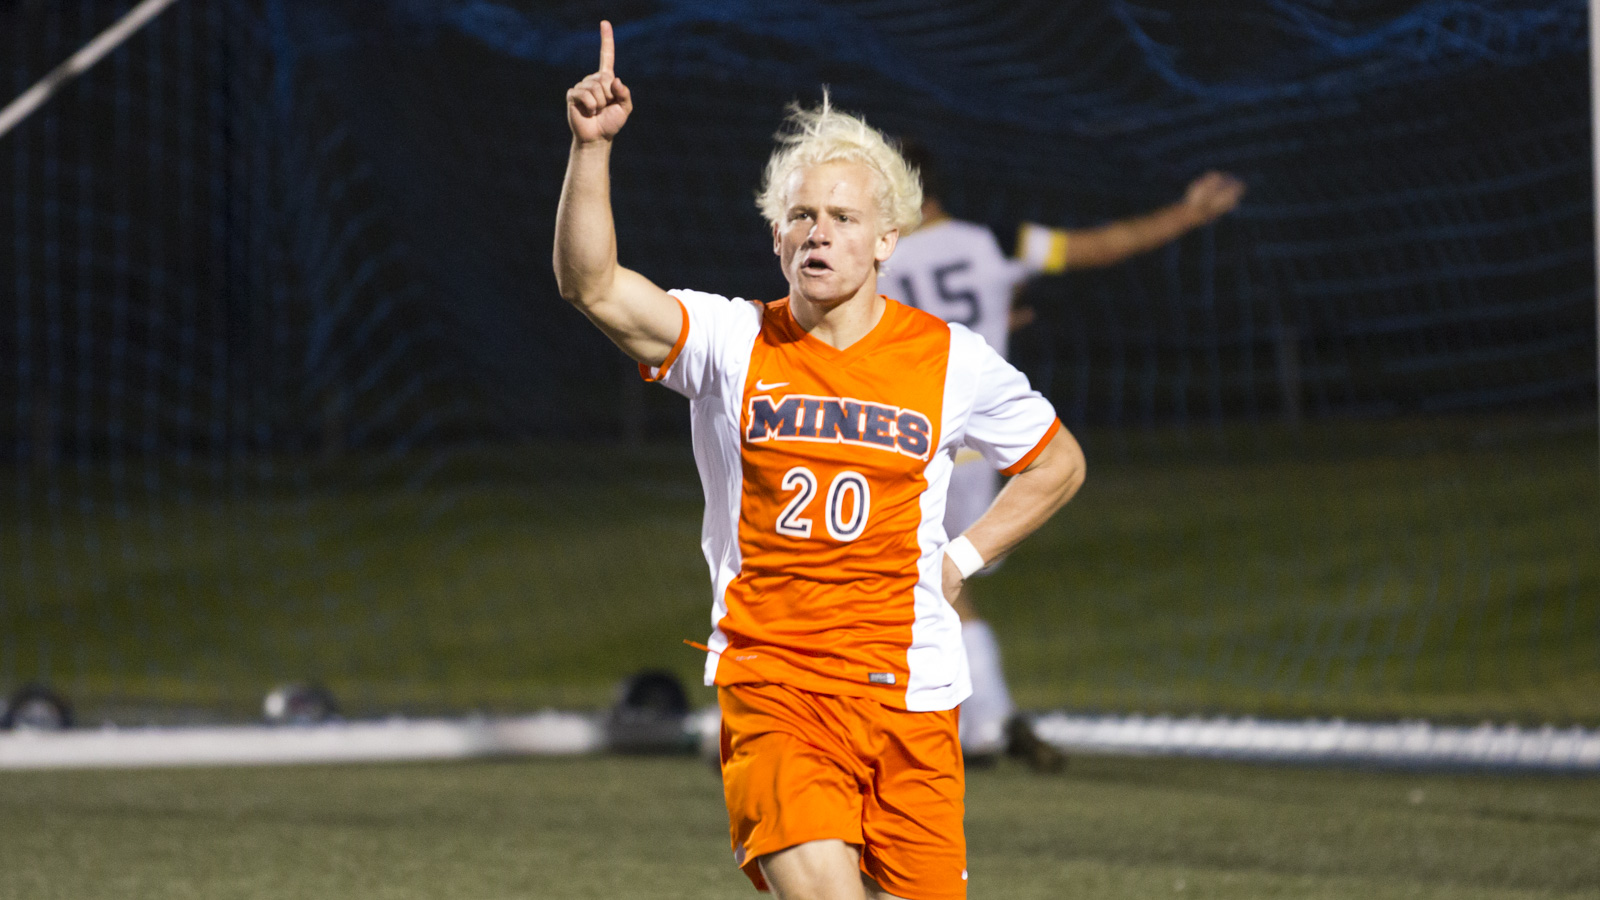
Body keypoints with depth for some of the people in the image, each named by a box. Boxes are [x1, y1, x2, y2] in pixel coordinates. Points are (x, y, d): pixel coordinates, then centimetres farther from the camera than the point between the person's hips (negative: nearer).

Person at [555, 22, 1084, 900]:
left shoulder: (951, 360, 5)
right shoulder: (731, 342, 1)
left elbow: (1057, 463, 20)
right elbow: (590, 284, -13)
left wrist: (959, 560, 9)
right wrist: (592, 145, -25)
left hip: (909, 692, 2)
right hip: (769, 686, -2)